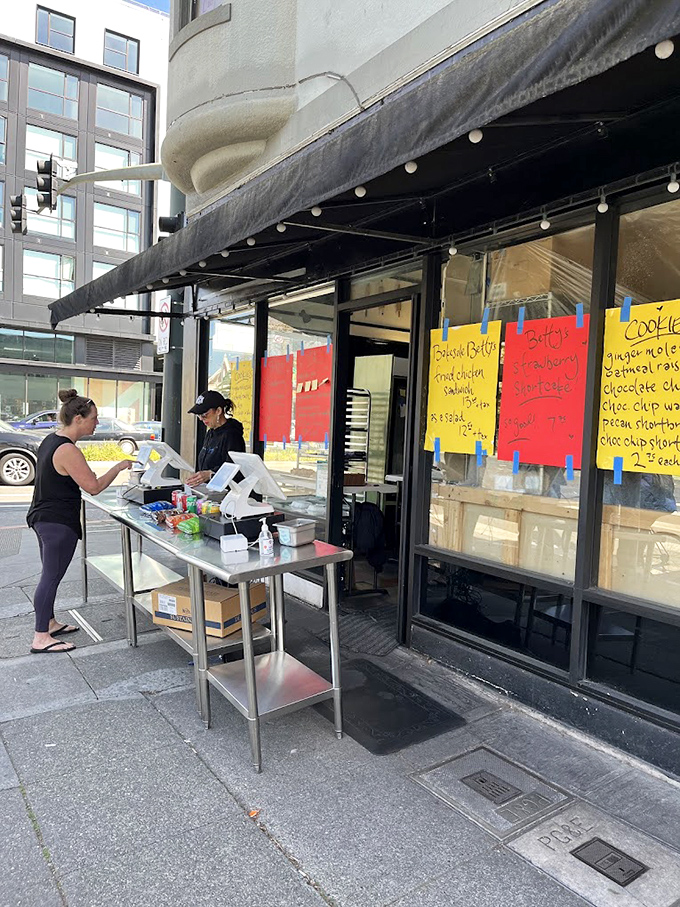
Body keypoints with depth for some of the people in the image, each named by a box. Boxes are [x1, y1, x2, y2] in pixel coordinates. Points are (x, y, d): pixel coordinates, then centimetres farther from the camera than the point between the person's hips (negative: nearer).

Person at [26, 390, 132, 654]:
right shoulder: (67, 450, -23)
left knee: (49, 575, 19)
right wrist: (119, 466, -10)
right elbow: (94, 487, -20)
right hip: (59, 523, -10)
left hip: (43, 517, 10)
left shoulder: (50, 440, 8)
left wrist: (81, 476, 17)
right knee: (51, 578, -3)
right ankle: (41, 638, 5)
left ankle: (49, 623, 32)